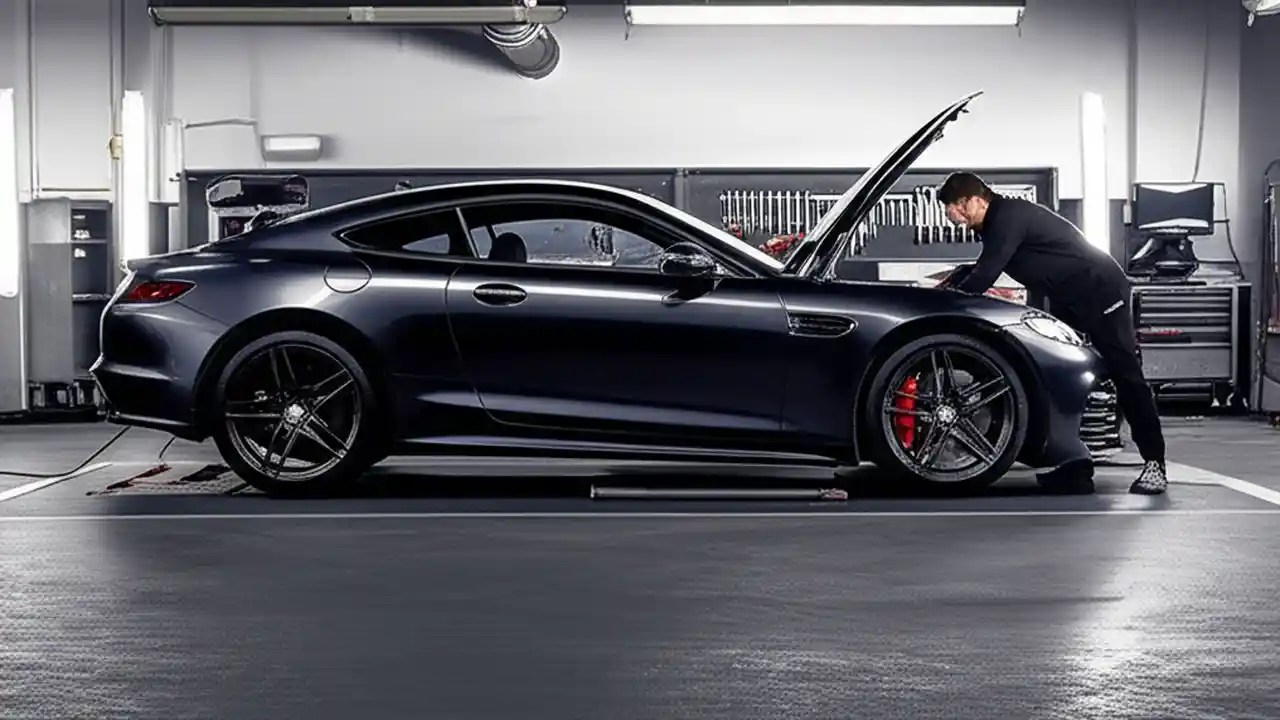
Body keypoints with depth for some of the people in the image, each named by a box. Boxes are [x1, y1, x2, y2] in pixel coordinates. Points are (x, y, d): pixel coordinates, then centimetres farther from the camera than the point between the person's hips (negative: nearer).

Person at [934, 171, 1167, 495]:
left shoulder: (1009, 216, -21)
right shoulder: (996, 223, 10)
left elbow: (982, 278, -26)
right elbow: (981, 268, 28)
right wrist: (946, 284, 14)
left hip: (1102, 289, -11)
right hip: (1068, 300, 11)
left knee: (1125, 374, -8)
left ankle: (1154, 463, -5)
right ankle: (1075, 467, 6)